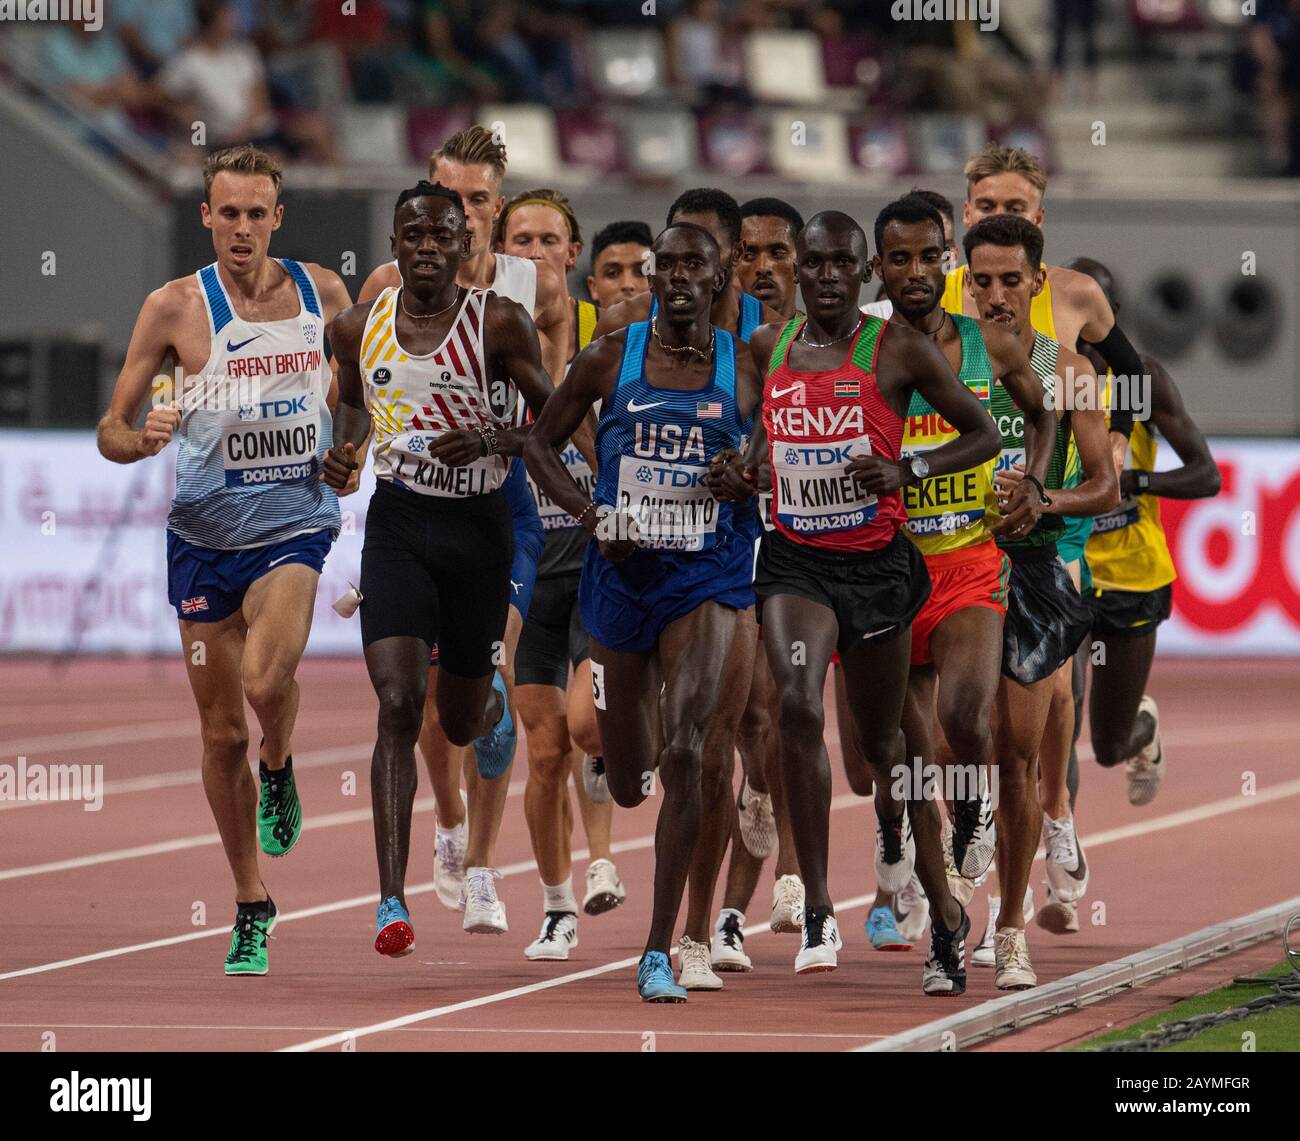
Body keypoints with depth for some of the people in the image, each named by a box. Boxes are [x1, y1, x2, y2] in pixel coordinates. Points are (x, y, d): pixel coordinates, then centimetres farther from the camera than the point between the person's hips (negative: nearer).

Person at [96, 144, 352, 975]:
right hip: (205, 532, 1)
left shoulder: (322, 292, 2)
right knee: (221, 733, 5)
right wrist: (143, 438, -24)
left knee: (266, 678, -27)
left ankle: (280, 771, 8)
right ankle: (252, 906, 20)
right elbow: (112, 434, -1)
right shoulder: (176, 307, -4)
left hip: (294, 522, -1)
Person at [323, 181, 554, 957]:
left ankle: (492, 700, 57)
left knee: (459, 720, 15)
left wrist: (489, 440, -22)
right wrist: (346, 451, 1)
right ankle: (392, 901, -19)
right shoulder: (361, 327, 1)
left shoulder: (500, 324, -8)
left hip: (479, 527, -1)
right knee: (399, 704, -17)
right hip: (397, 523, 1)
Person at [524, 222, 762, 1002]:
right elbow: (542, 444, 7)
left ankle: (660, 953, -17)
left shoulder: (747, 371, -1)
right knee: (628, 783, 12)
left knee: (685, 755, -21)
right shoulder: (610, 360, 0)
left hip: (706, 576, -2)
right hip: (623, 571, 2)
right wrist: (591, 514, -8)